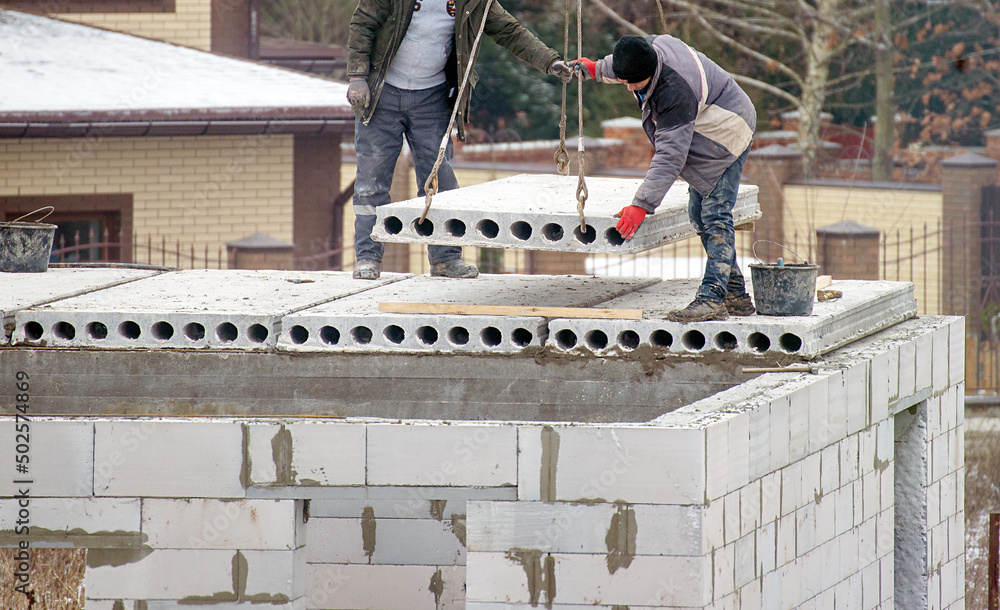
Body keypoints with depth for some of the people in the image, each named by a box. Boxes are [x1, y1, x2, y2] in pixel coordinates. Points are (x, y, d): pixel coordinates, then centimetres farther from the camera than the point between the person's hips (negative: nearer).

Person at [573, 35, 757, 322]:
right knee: (699, 215, 10)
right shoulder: (650, 46, -14)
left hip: (725, 134, -10)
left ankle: (712, 299, -24)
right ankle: (736, 296, 14)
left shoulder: (676, 92, -39)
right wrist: (596, 69, 29)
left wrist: (642, 205, -41)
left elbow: (670, 156, -39)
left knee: (715, 217, -18)